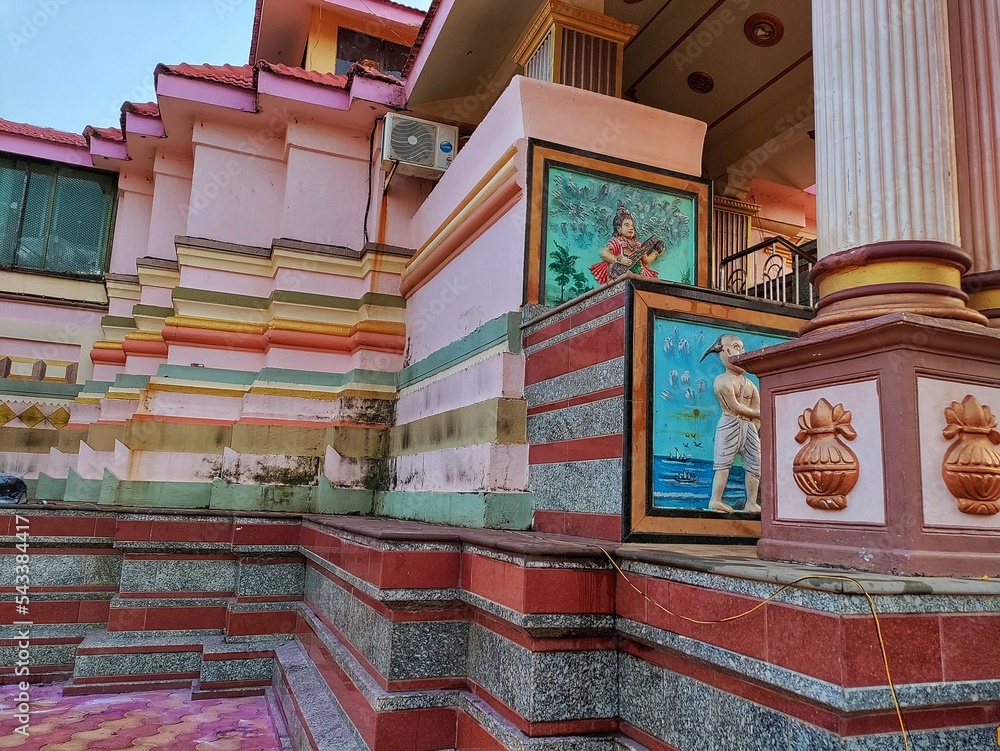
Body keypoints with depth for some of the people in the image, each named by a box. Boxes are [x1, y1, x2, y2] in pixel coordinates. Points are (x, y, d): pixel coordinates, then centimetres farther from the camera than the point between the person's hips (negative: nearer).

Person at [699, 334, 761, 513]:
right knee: (724, 462, -12)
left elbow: (757, 408, 12)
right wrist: (757, 414, -3)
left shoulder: (750, 384, 18)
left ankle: (751, 503, 10)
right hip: (730, 424, -7)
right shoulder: (723, 381, -3)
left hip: (749, 426, 7)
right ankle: (715, 501, -14)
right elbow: (735, 407, -11)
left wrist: (755, 430, -1)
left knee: (754, 464, 4)